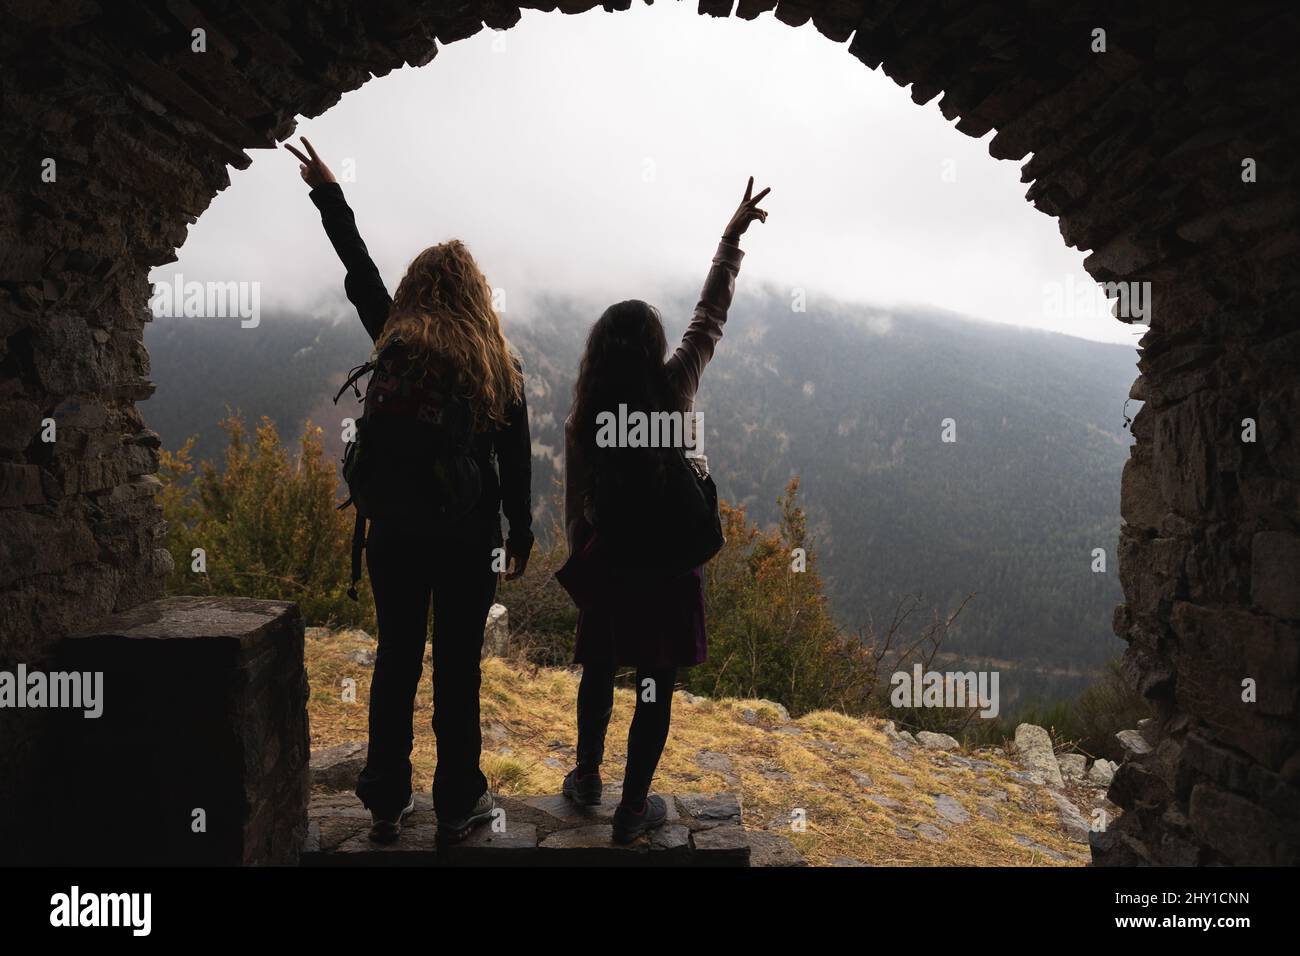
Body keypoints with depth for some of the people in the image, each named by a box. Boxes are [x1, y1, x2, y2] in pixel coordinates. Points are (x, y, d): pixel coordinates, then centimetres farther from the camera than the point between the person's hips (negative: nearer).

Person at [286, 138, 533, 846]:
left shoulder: (394, 344, -1)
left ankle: (385, 803, 23)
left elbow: (360, 273, 16)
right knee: (458, 666, 6)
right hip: (470, 536, -1)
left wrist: (330, 195, 29)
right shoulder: (497, 364, -3)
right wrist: (520, 534, 10)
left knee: (396, 660, 12)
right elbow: (515, 459, -1)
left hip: (396, 532, 2)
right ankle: (456, 805, 18)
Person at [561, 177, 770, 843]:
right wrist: (730, 241, 9)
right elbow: (709, 318, 0)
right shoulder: (674, 389, -13)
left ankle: (587, 778, 40)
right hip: (668, 563, -2)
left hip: (605, 562, 2)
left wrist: (579, 564, 14)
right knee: (656, 686, 9)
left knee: (599, 671, 22)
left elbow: (575, 508, -1)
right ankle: (633, 810, 19)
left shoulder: (582, 421, -9)